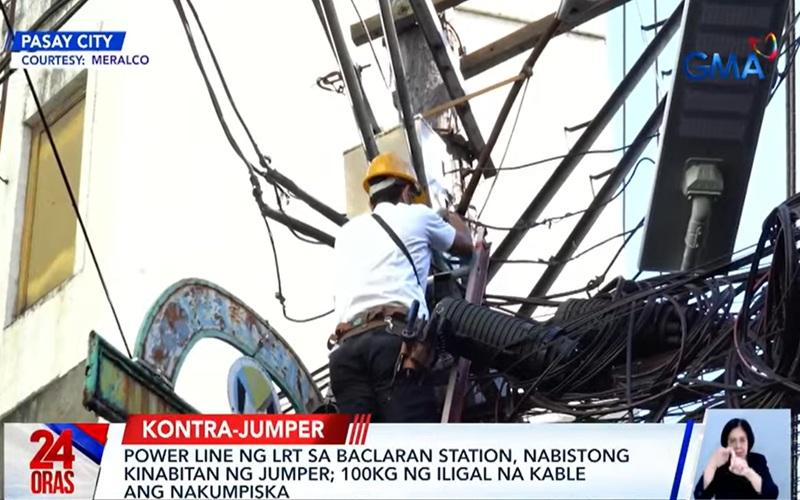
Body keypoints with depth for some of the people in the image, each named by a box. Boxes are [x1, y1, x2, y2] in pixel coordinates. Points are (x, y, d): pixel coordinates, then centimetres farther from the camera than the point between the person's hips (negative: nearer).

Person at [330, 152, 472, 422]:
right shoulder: (416, 216, 20)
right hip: (395, 341, -5)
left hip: (346, 349, 5)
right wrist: (453, 215, 60)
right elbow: (466, 245, 38)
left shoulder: (347, 233, 32)